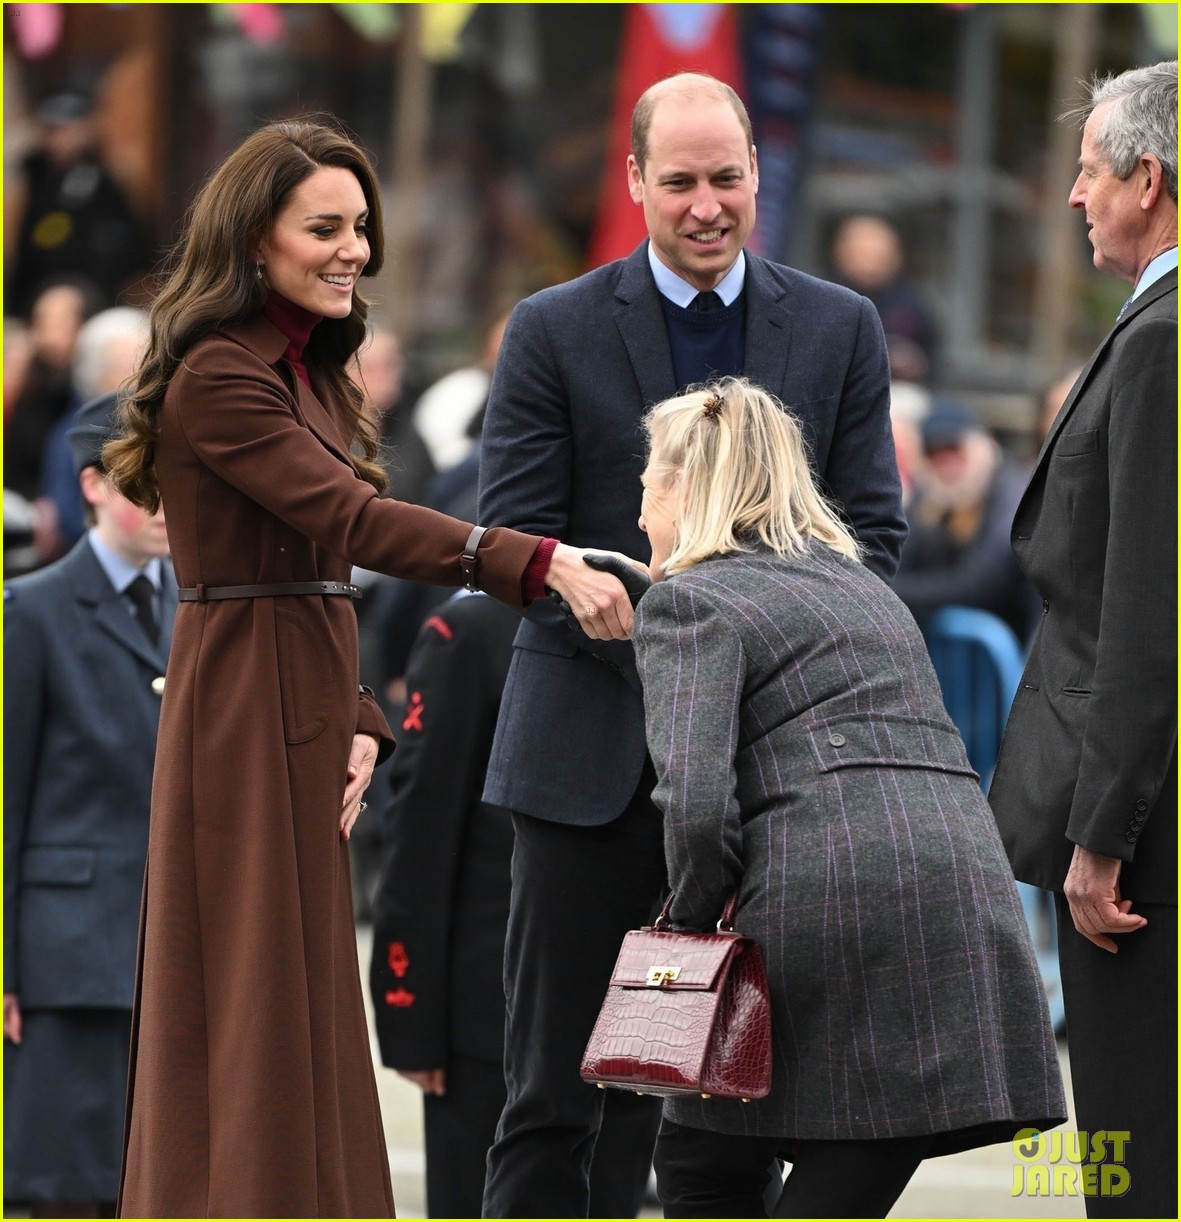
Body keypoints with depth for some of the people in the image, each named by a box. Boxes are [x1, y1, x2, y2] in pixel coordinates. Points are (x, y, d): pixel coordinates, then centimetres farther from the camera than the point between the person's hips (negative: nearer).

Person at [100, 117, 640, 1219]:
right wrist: (547, 566, -37)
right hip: (246, 707, -9)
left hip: (309, 704, 9)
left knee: (302, 995, 11)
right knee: (257, 1000, -6)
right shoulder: (218, 378, -16)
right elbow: (351, 519, -27)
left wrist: (357, 721, 1)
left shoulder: (311, 372, 15)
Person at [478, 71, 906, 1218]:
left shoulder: (840, 329, 7)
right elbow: (517, 542, -5)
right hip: (594, 755, -2)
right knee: (558, 1090, 0)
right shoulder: (554, 331, 0)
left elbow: (871, 531, 6)